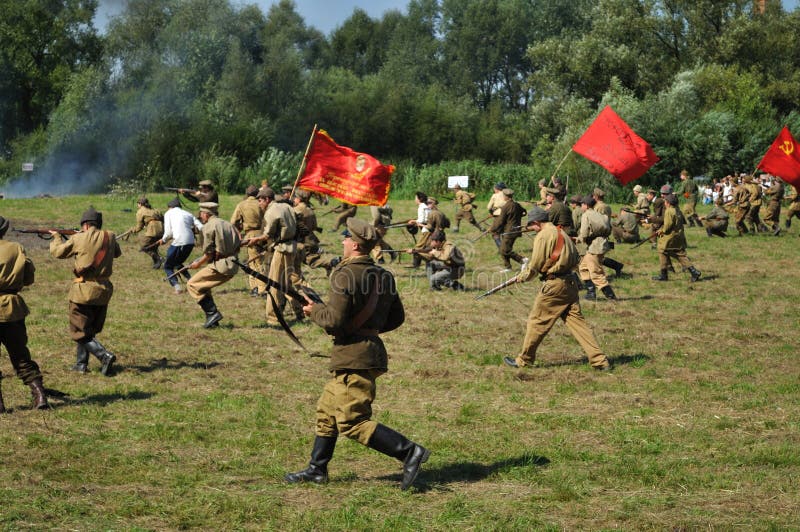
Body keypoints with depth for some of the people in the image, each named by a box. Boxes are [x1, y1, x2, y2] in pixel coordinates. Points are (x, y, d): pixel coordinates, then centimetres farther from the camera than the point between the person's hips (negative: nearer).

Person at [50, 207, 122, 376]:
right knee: (89, 328, 20)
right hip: (104, 290, 5)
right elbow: (117, 253, 23)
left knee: (79, 332, 1)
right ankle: (81, 363, 23)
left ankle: (105, 355, -15)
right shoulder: (110, 237, 1)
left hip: (84, 289, -5)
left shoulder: (79, 239, -10)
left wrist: (57, 237, 23)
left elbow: (58, 252, 4)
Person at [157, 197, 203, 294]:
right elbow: (201, 228, 7)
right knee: (177, 263, 28)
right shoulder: (188, 214, 18)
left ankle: (176, 285, -9)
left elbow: (168, 232, -6)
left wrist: (163, 240, 13)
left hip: (178, 243, -5)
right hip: (190, 242, 5)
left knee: (168, 266, 13)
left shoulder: (169, 213, 6)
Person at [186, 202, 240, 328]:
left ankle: (212, 313, -9)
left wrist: (198, 264, 4)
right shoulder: (228, 224, 17)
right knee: (203, 286, 22)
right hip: (233, 265, 9)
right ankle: (212, 319, 17)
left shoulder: (208, 226, -7)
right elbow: (238, 245, 14)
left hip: (219, 265, -9)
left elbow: (209, 253, -11)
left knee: (192, 285, 0)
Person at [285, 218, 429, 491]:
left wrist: (314, 310, -1)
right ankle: (317, 469, 25)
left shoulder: (345, 274, -16)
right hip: (371, 346, 10)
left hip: (353, 356, -10)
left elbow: (334, 320, -20)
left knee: (353, 422, -8)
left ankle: (409, 451, -13)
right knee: (327, 412, 18)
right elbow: (397, 318, 16)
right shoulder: (383, 275, 10)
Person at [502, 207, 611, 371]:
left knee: (536, 321, 5)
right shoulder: (561, 232, 14)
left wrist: (522, 277, 6)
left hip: (554, 285, -8)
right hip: (570, 282, 8)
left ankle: (524, 360, 16)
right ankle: (600, 360, 1)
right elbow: (576, 259, 19)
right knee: (576, 321, 7)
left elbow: (535, 265, -11)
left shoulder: (543, 236, -12)